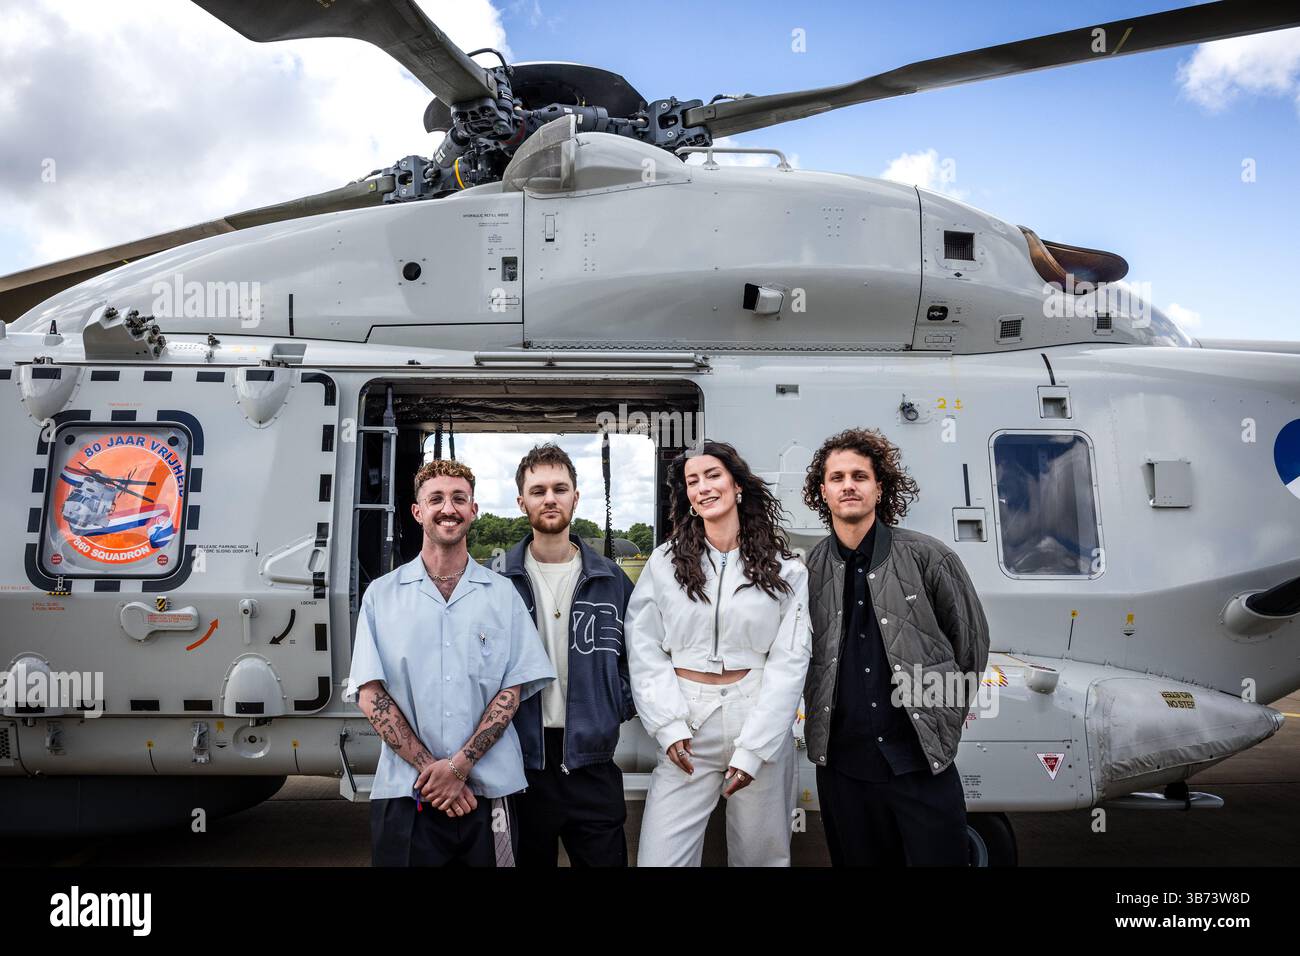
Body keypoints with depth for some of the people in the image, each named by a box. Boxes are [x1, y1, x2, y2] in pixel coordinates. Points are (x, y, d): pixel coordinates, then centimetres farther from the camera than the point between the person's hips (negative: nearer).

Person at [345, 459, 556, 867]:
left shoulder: (502, 593, 5)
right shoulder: (382, 594, 4)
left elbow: (512, 691, 1)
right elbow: (370, 696, -1)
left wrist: (459, 765, -11)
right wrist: (429, 769, -10)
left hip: (490, 791, 0)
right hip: (405, 795, 0)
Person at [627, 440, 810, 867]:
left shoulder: (785, 569, 1)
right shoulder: (665, 562, 4)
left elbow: (789, 661, -4)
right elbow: (644, 649, 1)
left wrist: (753, 748, -10)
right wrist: (668, 725, -10)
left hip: (762, 723, 0)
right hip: (687, 722, 1)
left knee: (761, 853, 11)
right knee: (660, 857, -2)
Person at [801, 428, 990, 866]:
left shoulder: (928, 557, -3)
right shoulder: (806, 570, 1)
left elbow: (970, 643, 7)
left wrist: (944, 720, 9)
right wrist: (821, 722, 11)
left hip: (924, 763, -1)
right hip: (841, 766, 2)